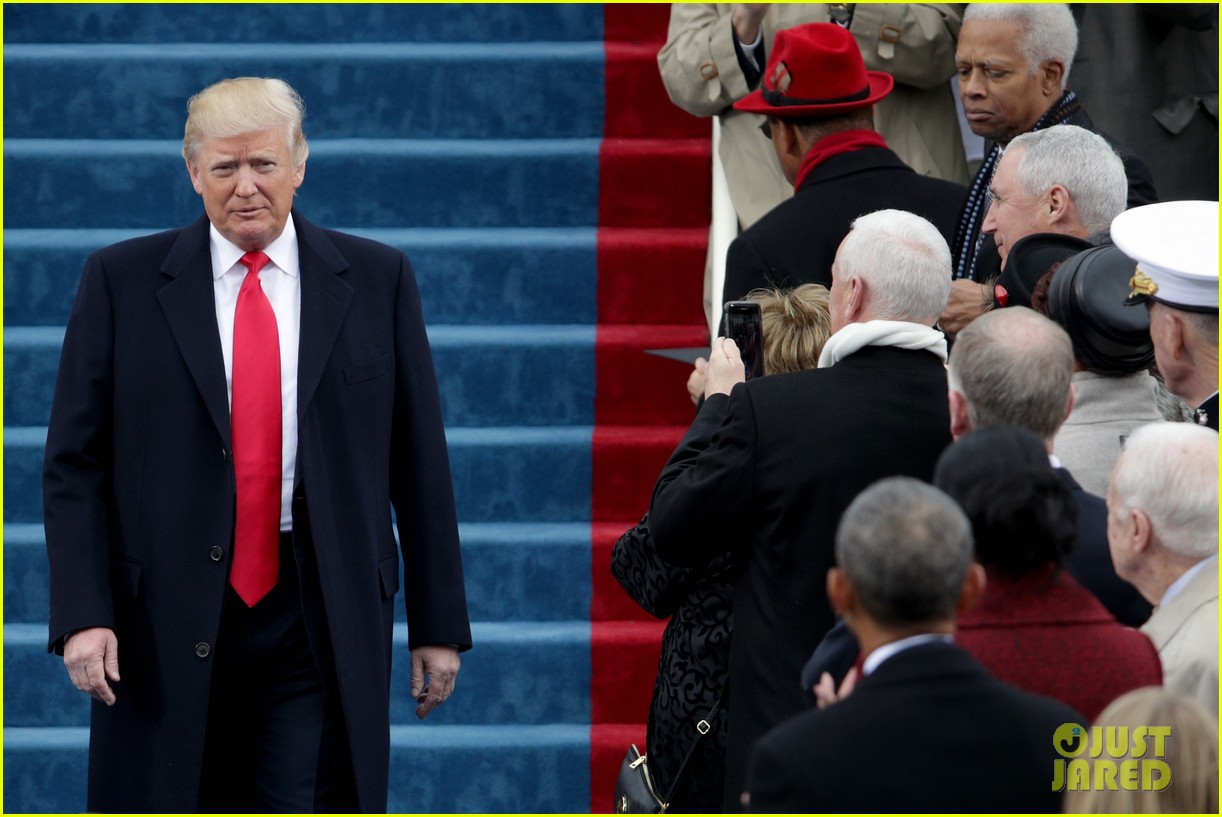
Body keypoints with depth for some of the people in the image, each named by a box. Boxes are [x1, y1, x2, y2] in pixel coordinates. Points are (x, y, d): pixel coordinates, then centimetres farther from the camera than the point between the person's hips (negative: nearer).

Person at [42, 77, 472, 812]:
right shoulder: (123, 281, 4)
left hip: (320, 621, 0)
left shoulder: (376, 281, 6)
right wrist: (83, 614, -8)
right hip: (170, 628, 0)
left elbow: (419, 461, 7)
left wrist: (439, 625, 5)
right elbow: (76, 461, 2)